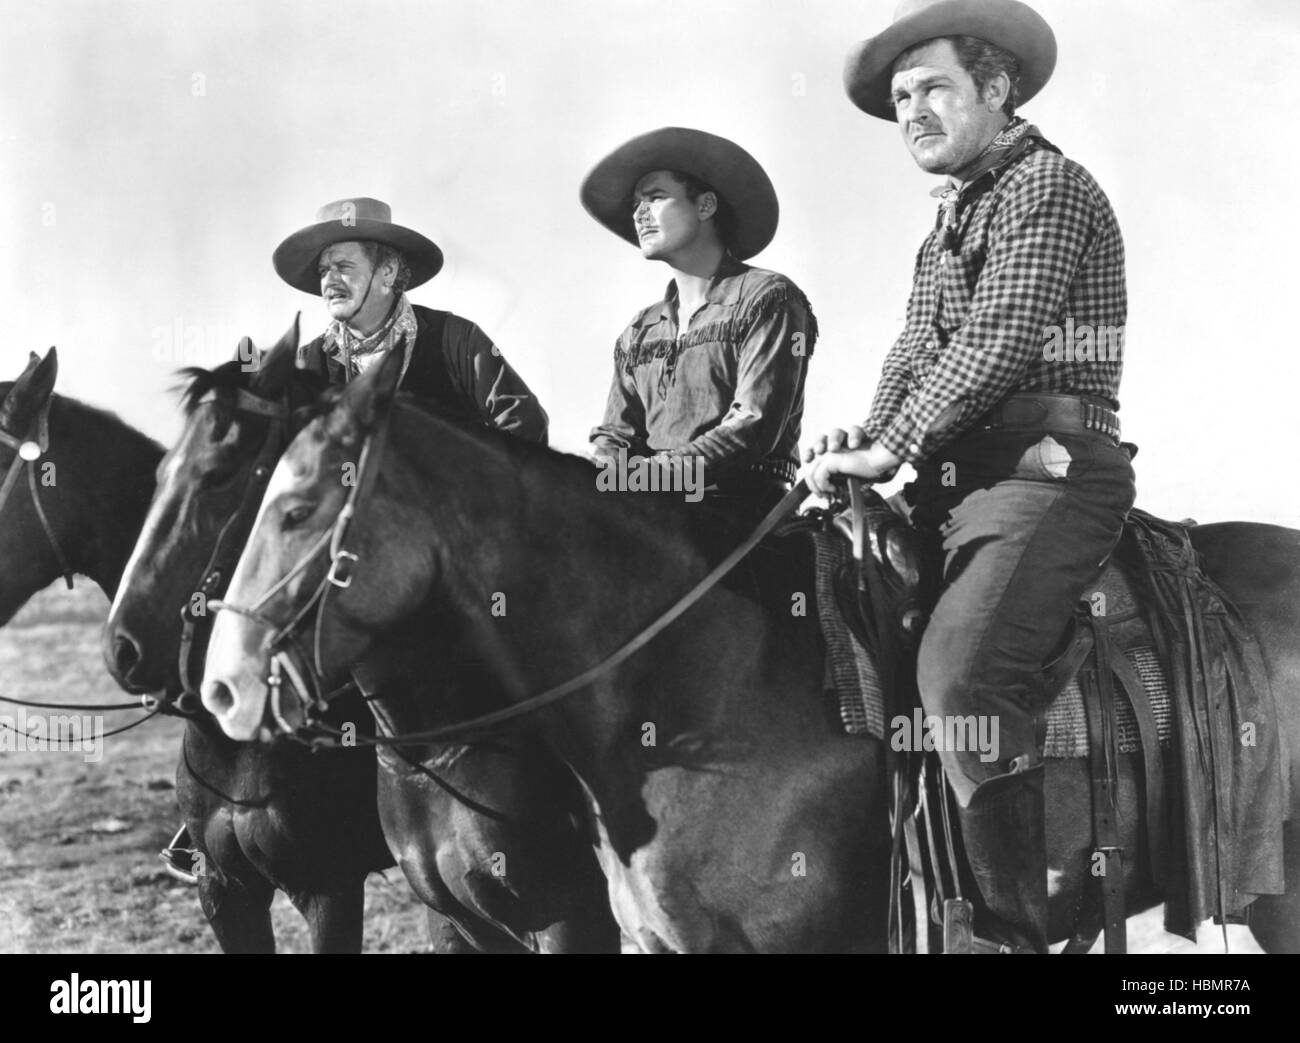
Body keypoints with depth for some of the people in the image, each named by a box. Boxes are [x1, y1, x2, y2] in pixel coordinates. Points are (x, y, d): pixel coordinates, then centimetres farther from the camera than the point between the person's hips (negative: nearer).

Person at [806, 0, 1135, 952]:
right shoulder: (950, 222, 25)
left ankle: (1020, 927, -24)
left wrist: (891, 449, -13)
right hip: (956, 483, 9)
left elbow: (999, 344, -14)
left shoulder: (1047, 184, -3)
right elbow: (914, 356, 23)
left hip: (1045, 471, -9)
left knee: (960, 667, -28)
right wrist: (866, 435, 3)